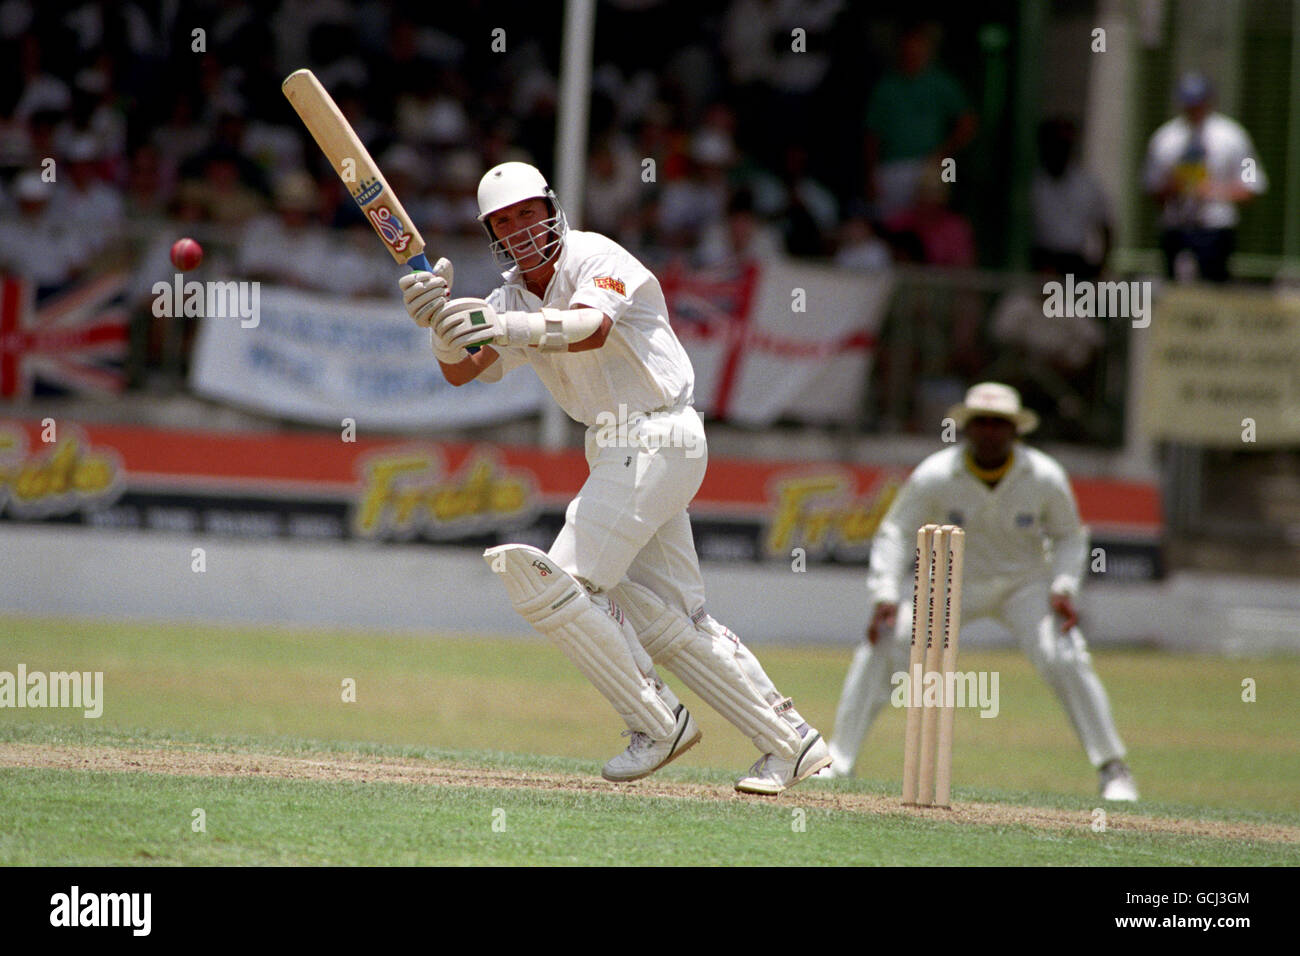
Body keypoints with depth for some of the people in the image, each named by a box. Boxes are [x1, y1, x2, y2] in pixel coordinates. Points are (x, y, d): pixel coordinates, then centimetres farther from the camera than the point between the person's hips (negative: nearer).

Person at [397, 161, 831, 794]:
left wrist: (513, 328, -51)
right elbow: (461, 371, -5)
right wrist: (442, 324, -27)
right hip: (615, 452, 9)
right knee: (668, 621, 10)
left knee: (561, 582, -15)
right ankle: (791, 743, 16)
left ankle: (657, 723, -4)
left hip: (658, 438, -9)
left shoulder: (597, 257, -13)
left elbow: (593, 328, -34)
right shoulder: (512, 297, 9)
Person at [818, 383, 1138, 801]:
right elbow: (895, 532, -12)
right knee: (881, 646, -16)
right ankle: (838, 762, -5)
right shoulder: (935, 476, -18)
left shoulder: (1046, 478, -15)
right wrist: (885, 595, -25)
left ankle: (1113, 770, -11)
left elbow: (1069, 537, 0)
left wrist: (1063, 588, -18)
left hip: (1024, 583, -1)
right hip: (953, 585, 1)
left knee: (1065, 660, -24)